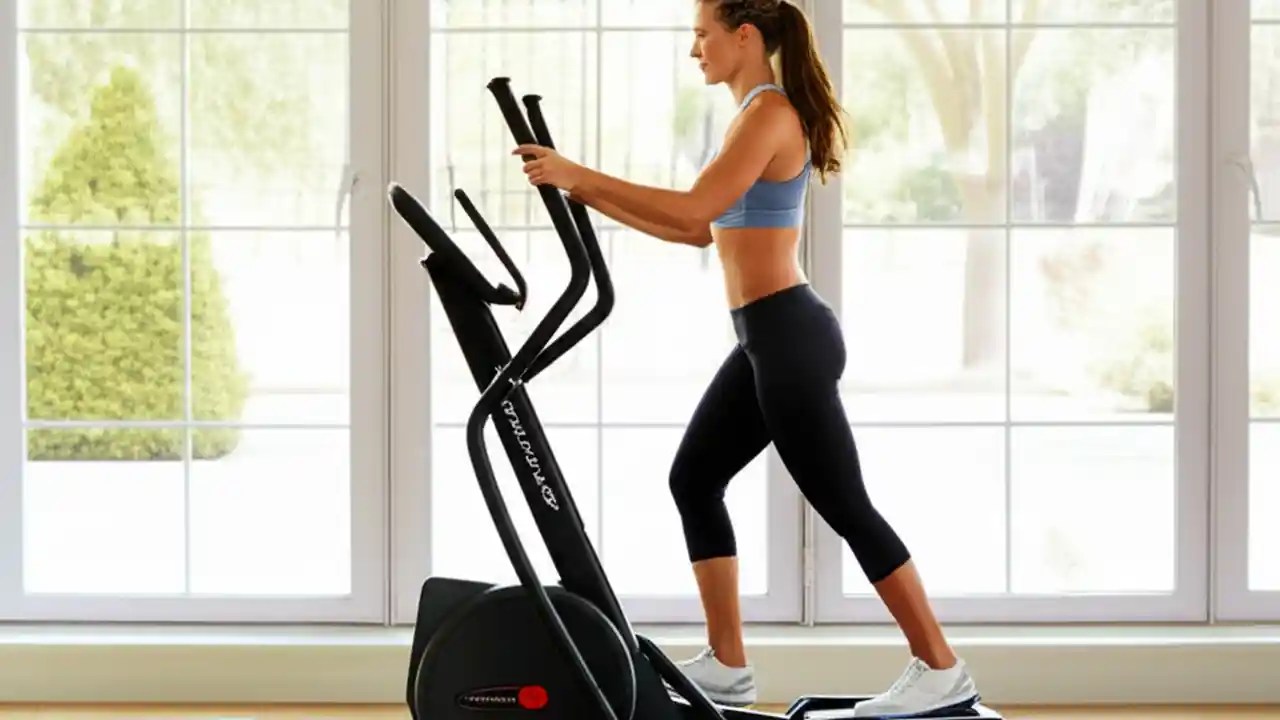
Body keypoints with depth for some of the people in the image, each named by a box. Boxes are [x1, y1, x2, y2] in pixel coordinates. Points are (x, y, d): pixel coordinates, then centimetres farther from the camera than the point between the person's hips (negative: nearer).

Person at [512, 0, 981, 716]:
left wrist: (583, 175, -21)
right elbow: (701, 229, 18)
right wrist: (588, 193, 14)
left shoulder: (769, 112, -14)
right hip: (769, 339, 10)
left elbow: (695, 209, -25)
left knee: (845, 507, -4)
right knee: (694, 480, 12)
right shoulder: (760, 113, 16)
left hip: (790, 337, -10)